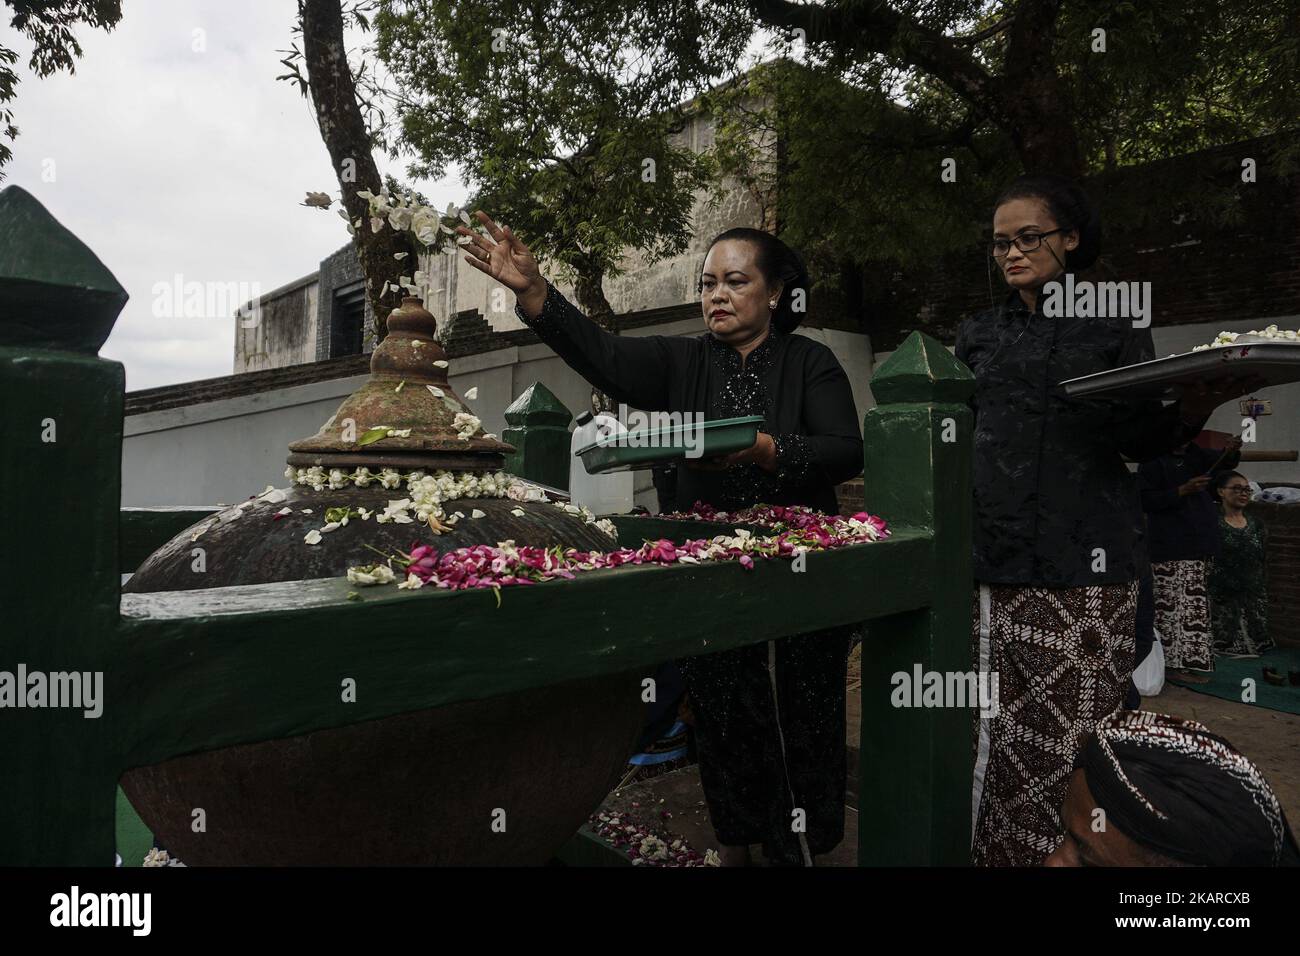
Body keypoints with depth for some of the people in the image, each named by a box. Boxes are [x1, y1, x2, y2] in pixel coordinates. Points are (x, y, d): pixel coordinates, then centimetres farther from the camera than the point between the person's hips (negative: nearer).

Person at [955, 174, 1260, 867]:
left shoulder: (1115, 324, 10)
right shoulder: (978, 334, 17)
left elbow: (1140, 441, 5)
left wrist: (1194, 408, -12)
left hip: (1083, 561, -2)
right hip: (991, 557, 2)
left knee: (1072, 731, -2)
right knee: (996, 729, 2)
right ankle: (998, 848, 19)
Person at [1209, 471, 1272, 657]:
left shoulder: (1256, 524, 11)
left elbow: (1263, 564, 15)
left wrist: (1264, 597, 11)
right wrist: (1213, 597, -10)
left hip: (1253, 598, 5)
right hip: (1222, 599, -5)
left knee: (1255, 645, 4)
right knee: (1225, 645, -9)